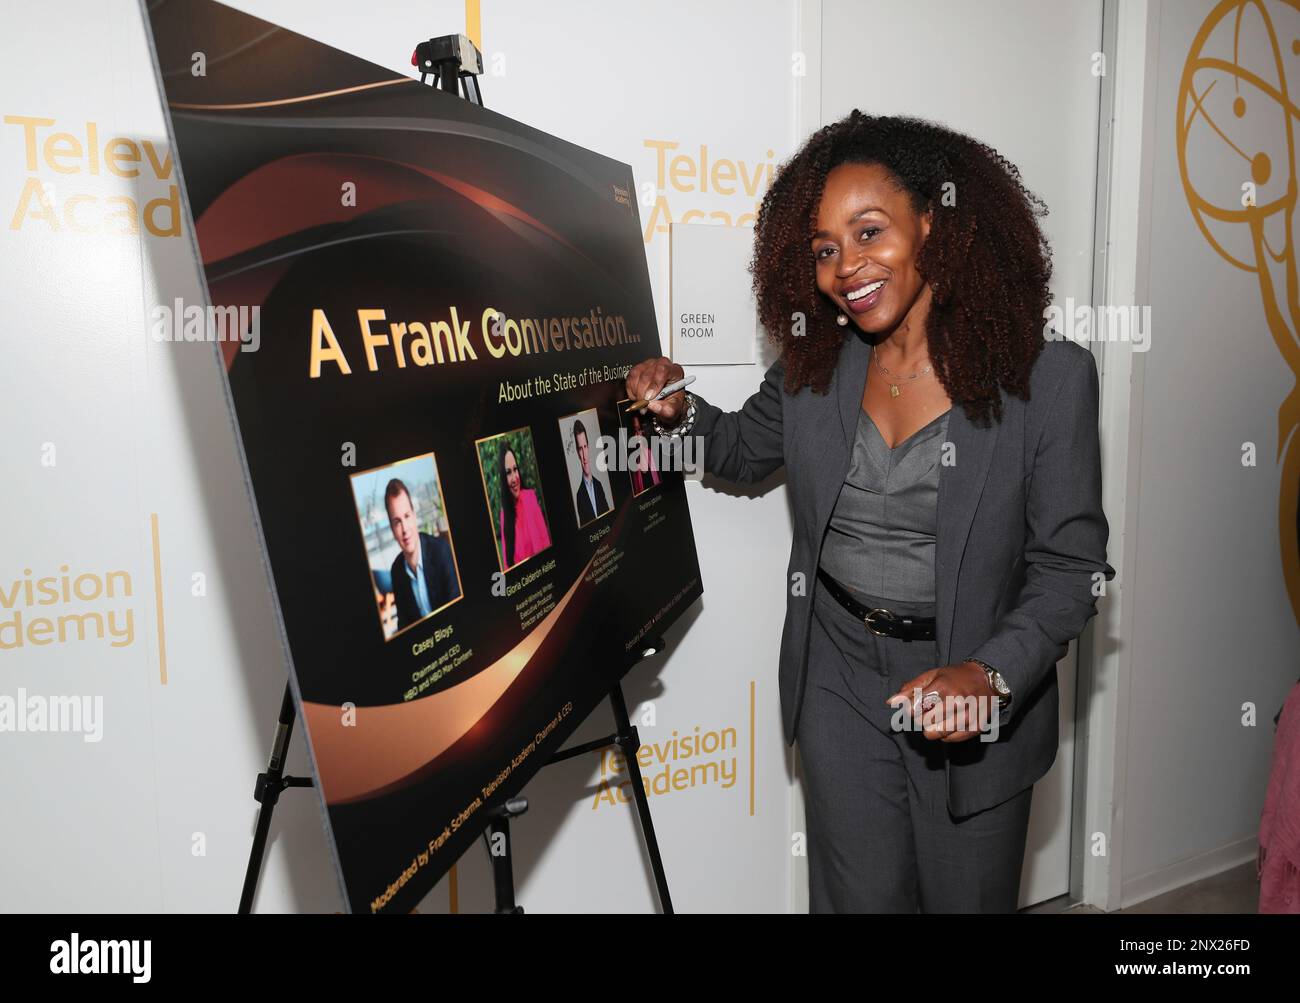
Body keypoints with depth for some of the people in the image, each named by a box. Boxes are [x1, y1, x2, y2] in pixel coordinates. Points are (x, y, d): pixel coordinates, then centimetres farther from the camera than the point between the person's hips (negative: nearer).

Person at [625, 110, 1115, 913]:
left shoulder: (1049, 377, -14)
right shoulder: (813, 367, -3)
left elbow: (1070, 565, -12)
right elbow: (746, 452, 14)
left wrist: (990, 675, -28)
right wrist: (682, 414, -7)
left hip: (982, 698, -2)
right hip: (841, 681, 2)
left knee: (969, 897, 19)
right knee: (861, 897, 15)